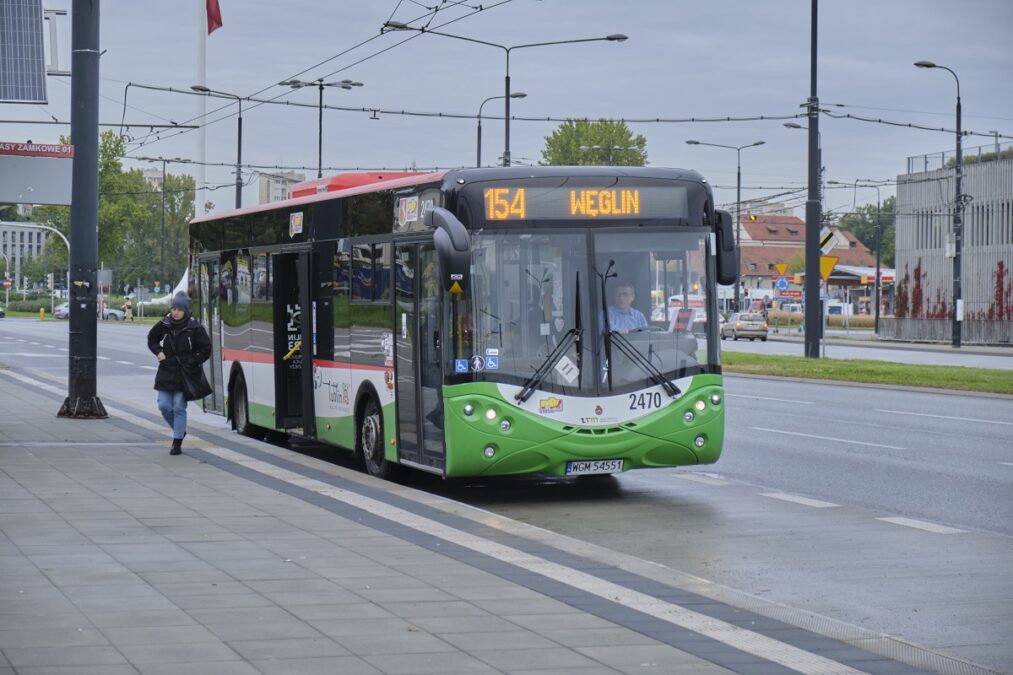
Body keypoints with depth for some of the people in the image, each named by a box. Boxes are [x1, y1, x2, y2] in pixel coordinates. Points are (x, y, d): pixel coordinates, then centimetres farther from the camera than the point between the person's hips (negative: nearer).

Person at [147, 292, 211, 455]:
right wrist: (158, 352, 2)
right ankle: (179, 431, 27)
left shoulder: (195, 328, -8)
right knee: (164, 406, 2)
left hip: (184, 374, -4)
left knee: (179, 408, -3)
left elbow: (205, 350, -2)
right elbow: (152, 339, 20)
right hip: (166, 372, 4)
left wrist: (191, 363, -11)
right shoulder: (164, 325, 1)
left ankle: (177, 442, 6)